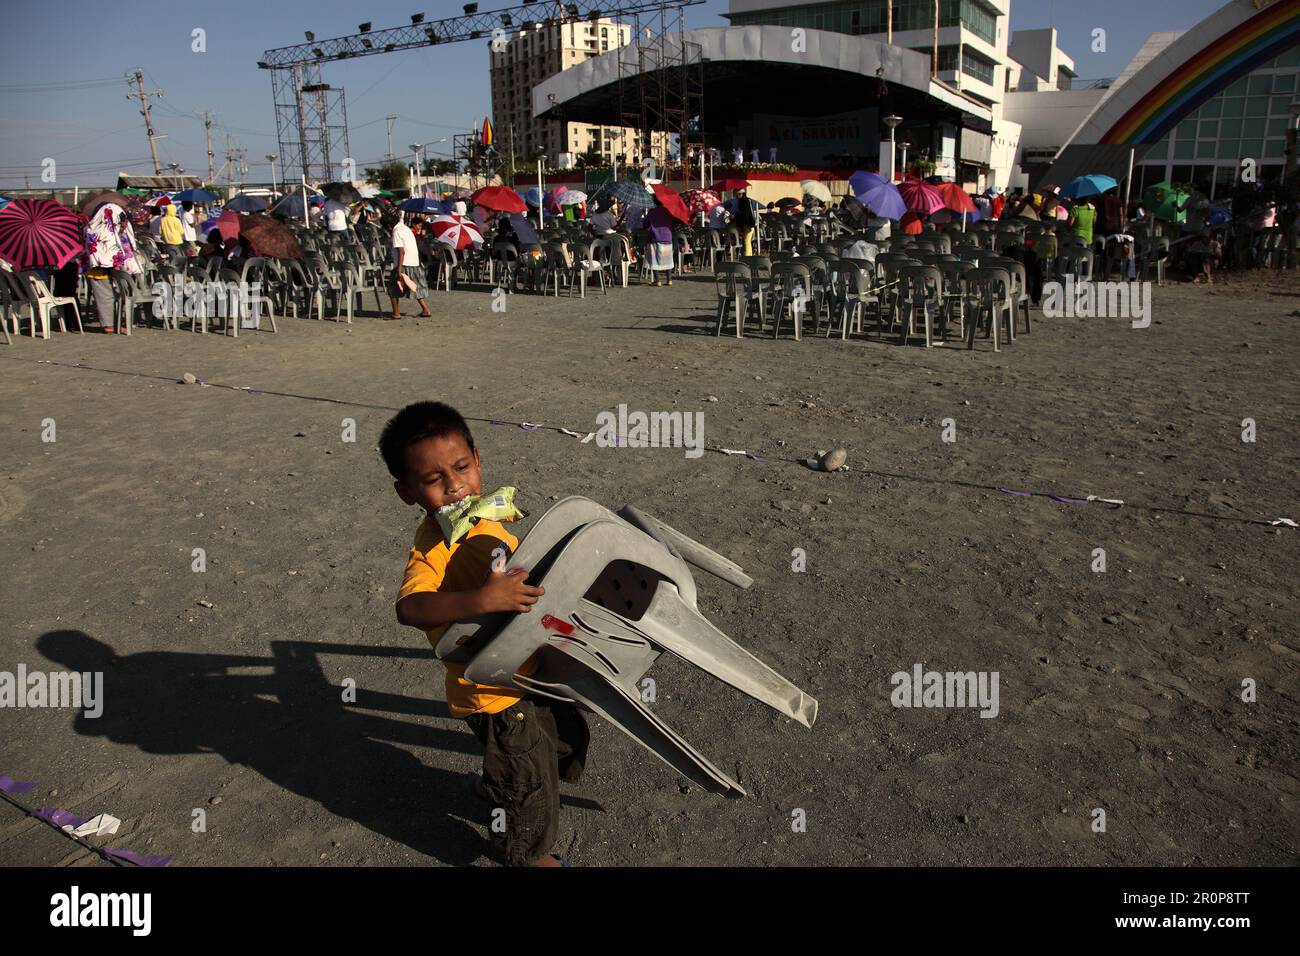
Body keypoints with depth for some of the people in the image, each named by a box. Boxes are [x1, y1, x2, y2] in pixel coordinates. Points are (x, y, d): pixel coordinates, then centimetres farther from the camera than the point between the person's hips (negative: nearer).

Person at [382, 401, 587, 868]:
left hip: (525, 670, 9)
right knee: (530, 778, 11)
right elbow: (410, 607, -51)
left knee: (569, 736, 29)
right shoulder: (433, 550, -31)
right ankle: (523, 852, 43)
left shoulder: (480, 519, -4)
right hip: (492, 694, -8)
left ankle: (492, 786, 55)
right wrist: (481, 600, -61)